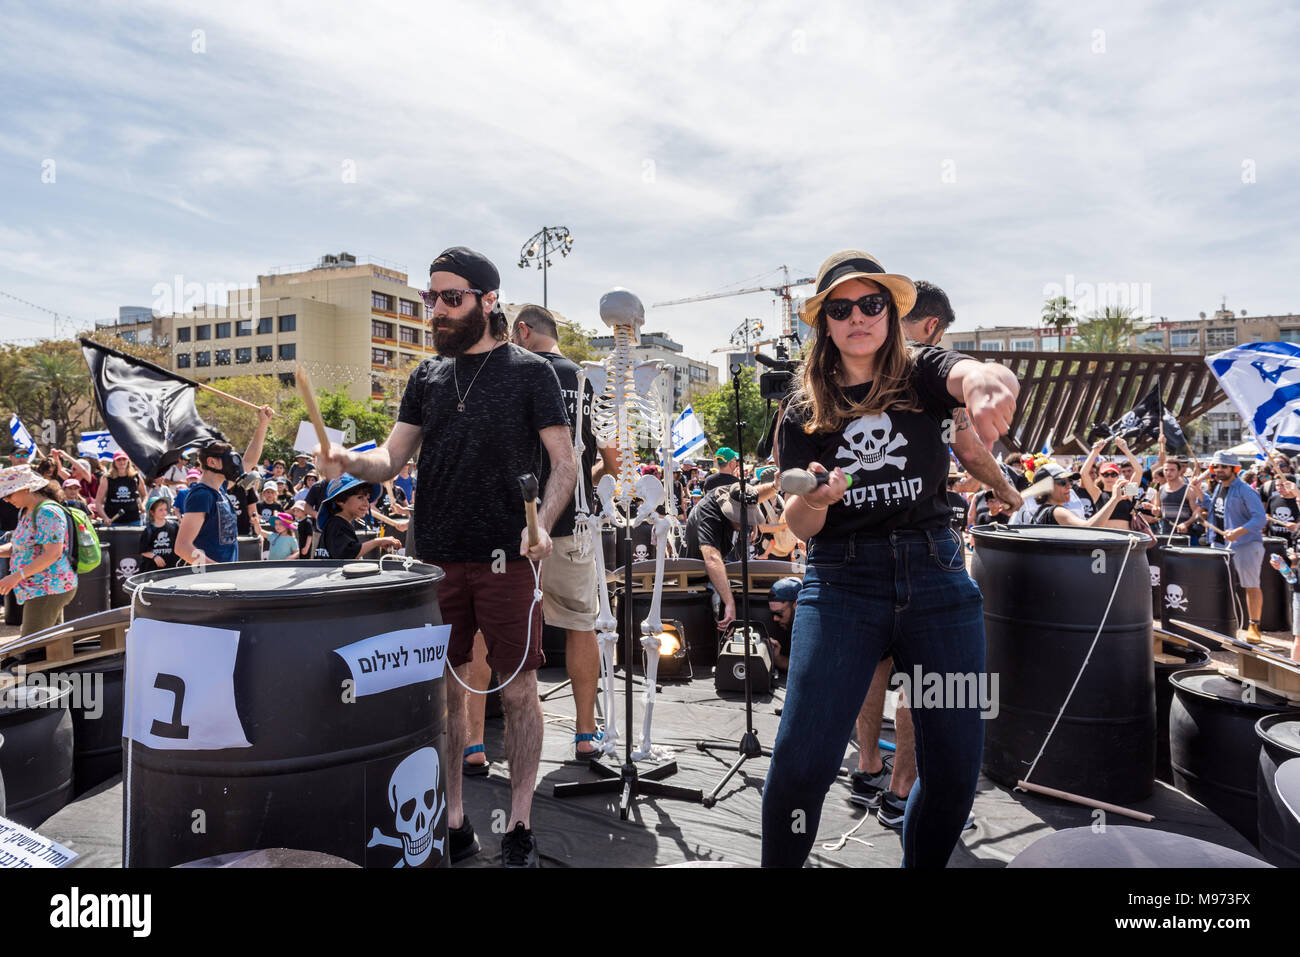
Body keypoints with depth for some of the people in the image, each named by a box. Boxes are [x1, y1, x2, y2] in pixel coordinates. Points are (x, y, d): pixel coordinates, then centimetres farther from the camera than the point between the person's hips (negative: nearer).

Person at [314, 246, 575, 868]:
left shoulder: (530, 372, 0)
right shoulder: (427, 377, 12)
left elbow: (563, 463, -2)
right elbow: (391, 459, 9)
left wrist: (541, 523, -18)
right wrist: (348, 461, -12)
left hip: (506, 559, -4)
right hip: (437, 559, 4)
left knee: (518, 689, 4)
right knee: (443, 687, 10)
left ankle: (519, 827, 20)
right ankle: (453, 823, 26)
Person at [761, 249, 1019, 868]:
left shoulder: (921, 373, 5)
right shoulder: (804, 411, 6)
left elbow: (968, 372, -20)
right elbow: (799, 527, 4)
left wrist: (986, 379, -45)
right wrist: (815, 497, -19)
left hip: (935, 574, 1)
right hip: (840, 583, 0)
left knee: (955, 765, 7)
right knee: (802, 759, -9)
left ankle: (921, 863, 34)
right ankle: (779, 863, 18)